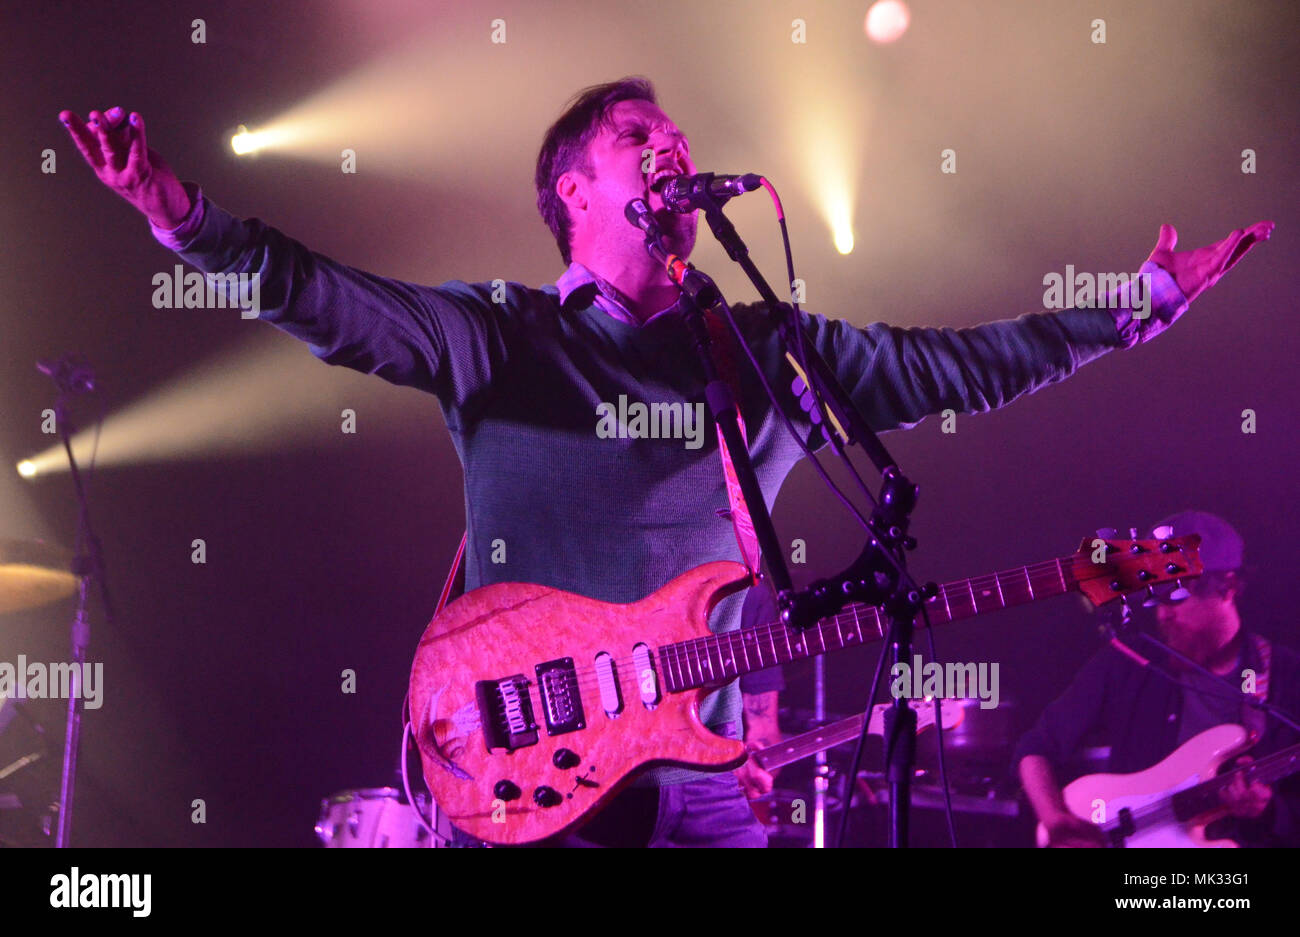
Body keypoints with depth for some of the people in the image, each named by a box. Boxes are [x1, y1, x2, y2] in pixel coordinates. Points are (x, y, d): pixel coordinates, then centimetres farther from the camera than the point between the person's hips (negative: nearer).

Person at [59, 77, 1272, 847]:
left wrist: (1143, 304, 10)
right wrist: (186, 218, -28)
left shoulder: (770, 348, 11)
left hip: (705, 778, 3)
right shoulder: (493, 334, 2)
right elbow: (334, 304, -12)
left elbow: (946, 364, 11)